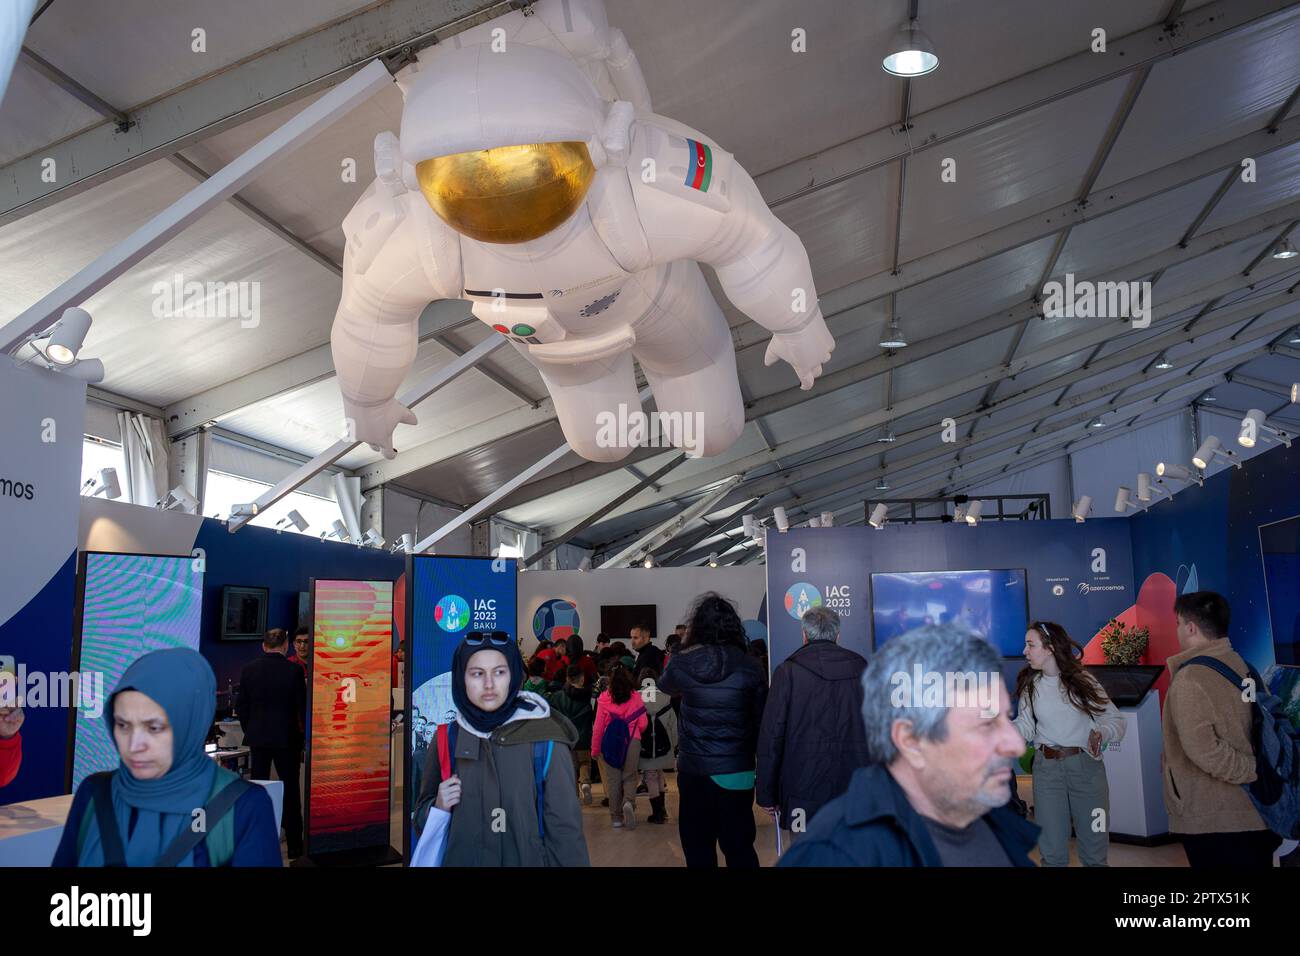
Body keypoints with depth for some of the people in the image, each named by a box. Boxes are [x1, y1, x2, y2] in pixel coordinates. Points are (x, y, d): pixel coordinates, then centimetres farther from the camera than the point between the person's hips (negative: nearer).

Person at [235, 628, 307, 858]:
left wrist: (250, 731, 15)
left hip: (257, 737, 3)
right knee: (290, 790, 6)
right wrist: (303, 732, 7)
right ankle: (294, 846, 9)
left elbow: (241, 706, 3)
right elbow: (302, 707, -7)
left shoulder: (248, 670, -2)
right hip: (286, 738, -3)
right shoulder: (294, 671, -12)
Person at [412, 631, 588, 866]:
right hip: (459, 860, 3)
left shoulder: (545, 739, -14)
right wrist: (438, 808, -13)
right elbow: (423, 817, 6)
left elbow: (563, 827, -13)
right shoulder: (447, 739, -4)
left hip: (527, 860, -2)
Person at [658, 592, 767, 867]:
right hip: (737, 770, 0)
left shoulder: (682, 664, -6)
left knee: (698, 847, 11)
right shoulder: (749, 667, -7)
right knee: (739, 847, 8)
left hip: (693, 769, 0)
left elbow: (664, 686, 17)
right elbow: (762, 720, 0)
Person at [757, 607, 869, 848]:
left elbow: (771, 737, -4)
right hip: (855, 791, 3)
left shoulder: (788, 672, -2)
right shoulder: (861, 669, 6)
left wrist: (766, 793, 2)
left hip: (803, 790, -3)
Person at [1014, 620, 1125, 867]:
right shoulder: (1030, 684, 4)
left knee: (1094, 849, 7)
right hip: (1047, 768, 2)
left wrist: (1101, 734, -24)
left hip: (1086, 766, -2)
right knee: (1052, 851, 7)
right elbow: (1025, 726, 5)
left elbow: (1115, 718, -3)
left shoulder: (1082, 680, -4)